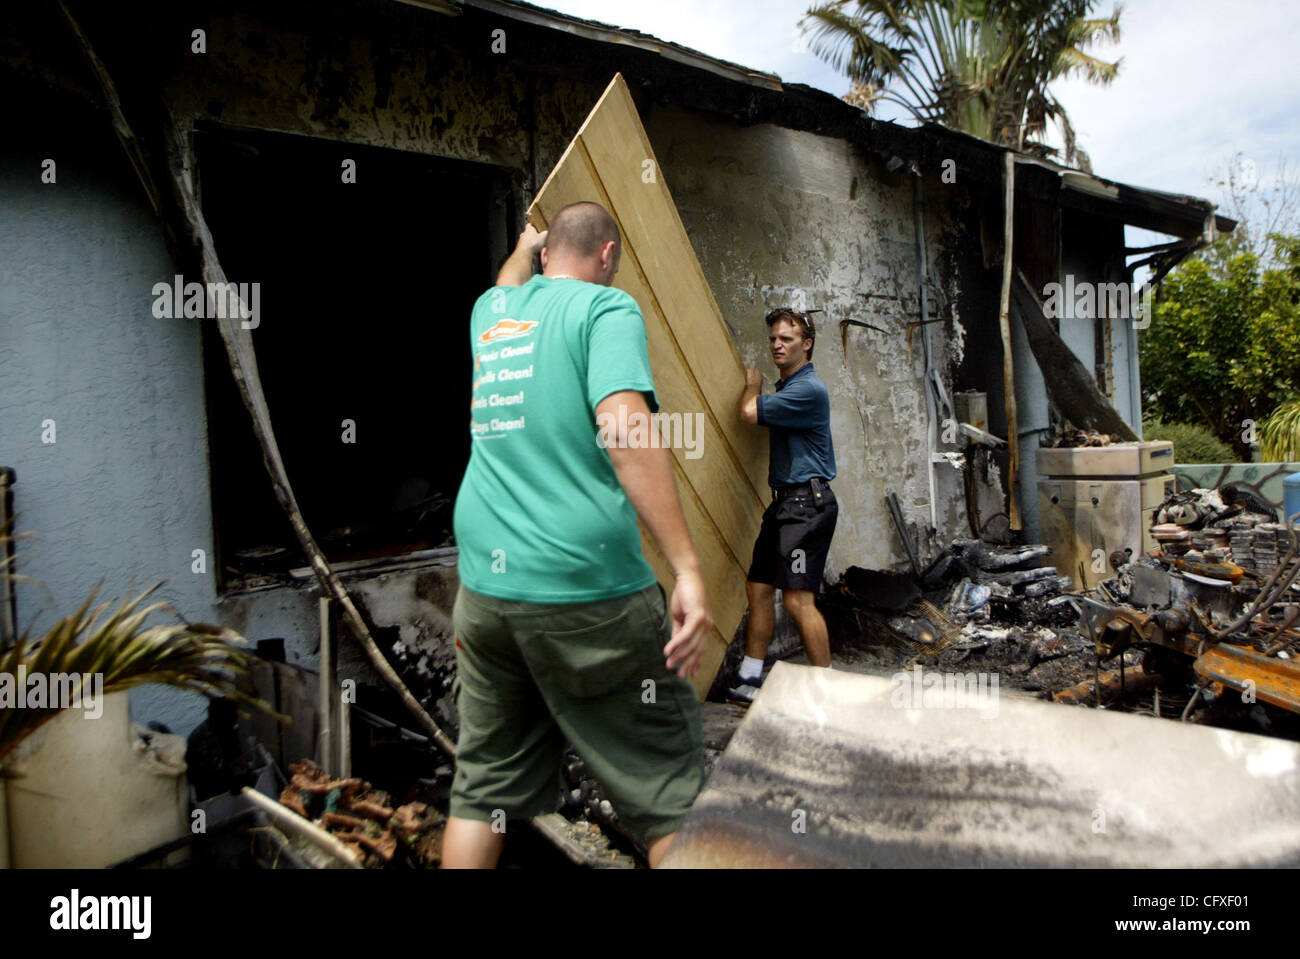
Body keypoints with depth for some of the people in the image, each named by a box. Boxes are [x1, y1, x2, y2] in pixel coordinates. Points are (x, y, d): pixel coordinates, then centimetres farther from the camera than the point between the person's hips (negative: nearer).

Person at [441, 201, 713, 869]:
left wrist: (524, 247, 62)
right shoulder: (605, 307, -4)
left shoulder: (490, 312, 15)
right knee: (668, 787, 6)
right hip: (587, 587, -6)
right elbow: (625, 427, -19)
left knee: (484, 787, 18)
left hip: (483, 586, 7)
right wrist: (687, 571, -22)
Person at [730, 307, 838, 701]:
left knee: (798, 598, -13)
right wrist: (755, 388, 18)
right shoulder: (785, 387, 18)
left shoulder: (808, 389, -13)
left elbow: (750, 413, -16)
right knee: (758, 588, 10)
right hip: (784, 500, 10)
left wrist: (753, 385, 3)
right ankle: (748, 677, 19)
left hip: (808, 501, -10)